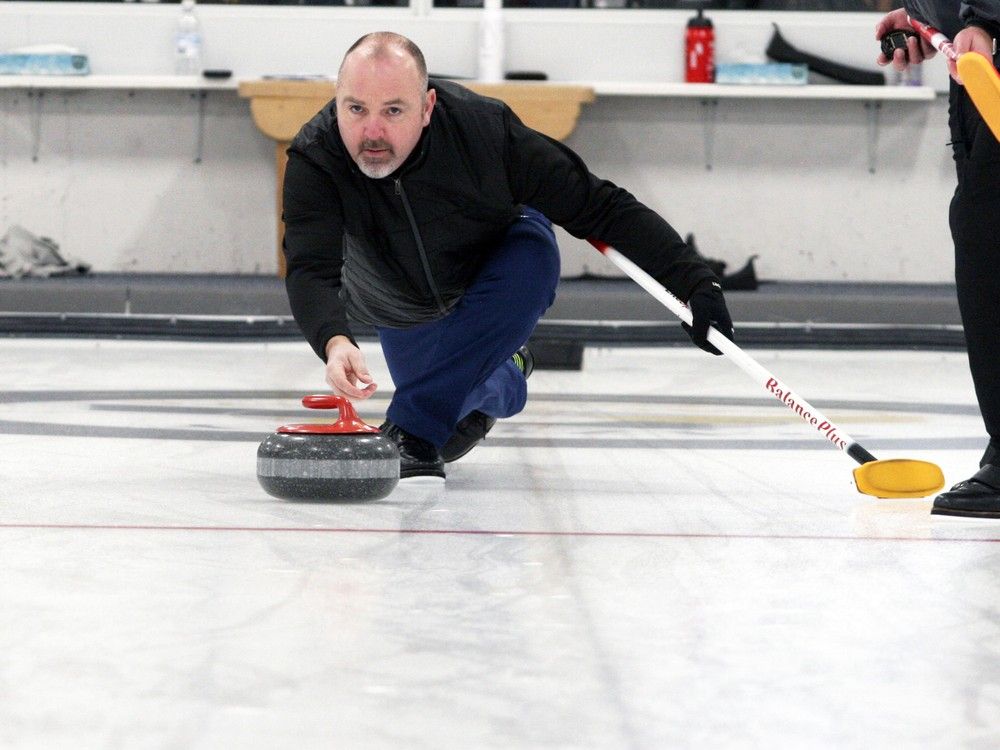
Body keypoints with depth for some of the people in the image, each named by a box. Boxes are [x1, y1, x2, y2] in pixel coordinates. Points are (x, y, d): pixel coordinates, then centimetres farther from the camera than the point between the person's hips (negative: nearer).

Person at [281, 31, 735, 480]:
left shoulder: (482, 127, -36)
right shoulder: (314, 158, -34)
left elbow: (600, 207, -29)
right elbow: (310, 271, -44)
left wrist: (696, 282, -34)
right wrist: (335, 343, -66)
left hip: (498, 266, -2)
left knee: (533, 258, -33)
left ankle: (411, 432, -31)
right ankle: (503, 378, 41)